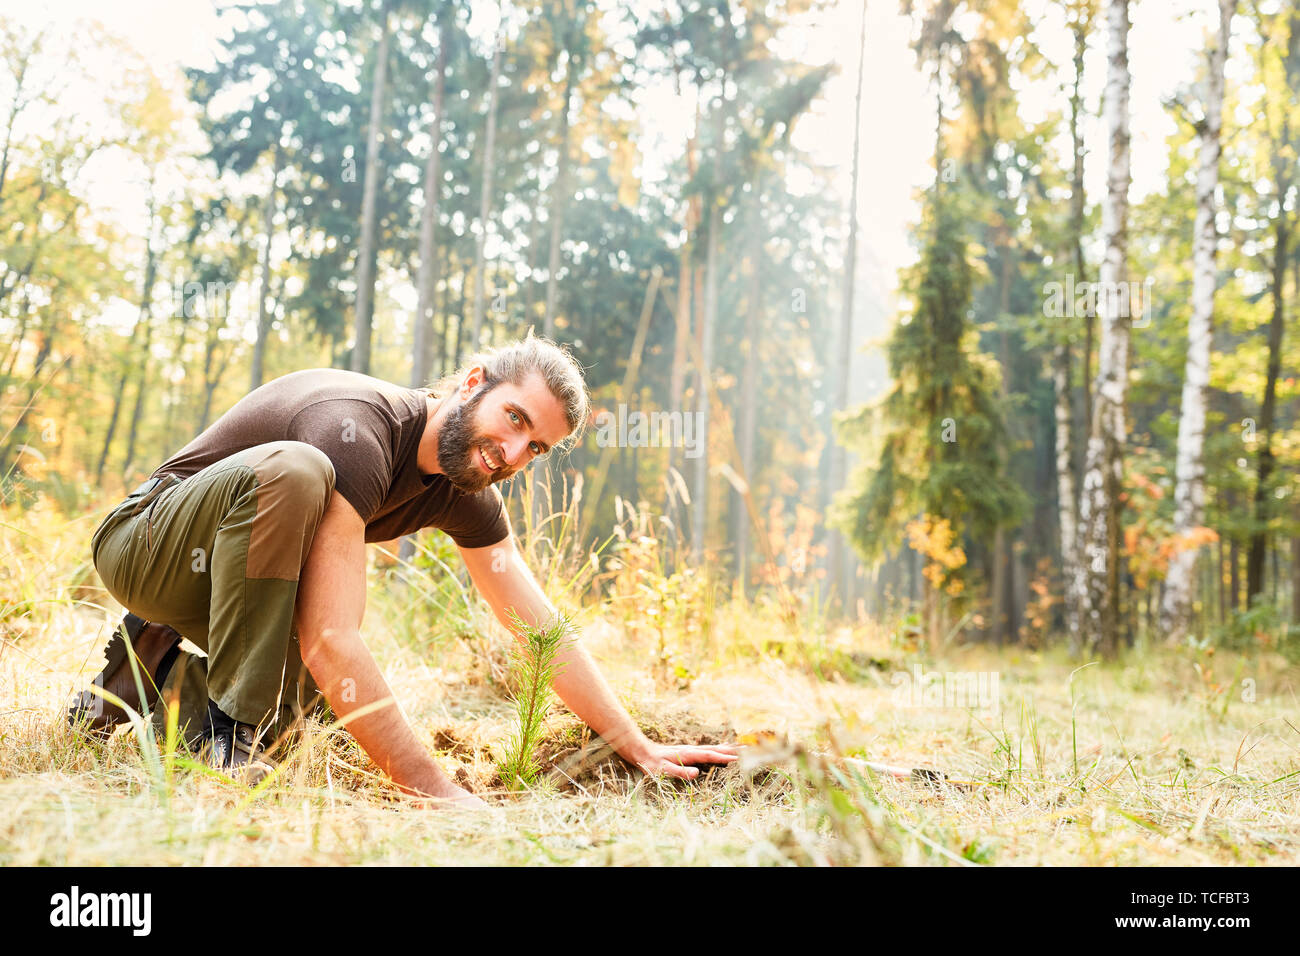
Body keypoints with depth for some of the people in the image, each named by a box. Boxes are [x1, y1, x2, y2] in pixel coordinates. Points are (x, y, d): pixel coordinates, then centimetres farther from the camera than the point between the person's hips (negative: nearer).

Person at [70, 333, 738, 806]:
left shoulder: (465, 492, -7)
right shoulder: (359, 430, -33)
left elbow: (545, 633, -3)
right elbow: (328, 642, -39)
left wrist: (641, 750, -7)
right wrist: (437, 792, -38)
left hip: (238, 567, 8)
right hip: (144, 541, -8)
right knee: (293, 468, -35)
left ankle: (161, 668, 11)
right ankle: (229, 723, -24)